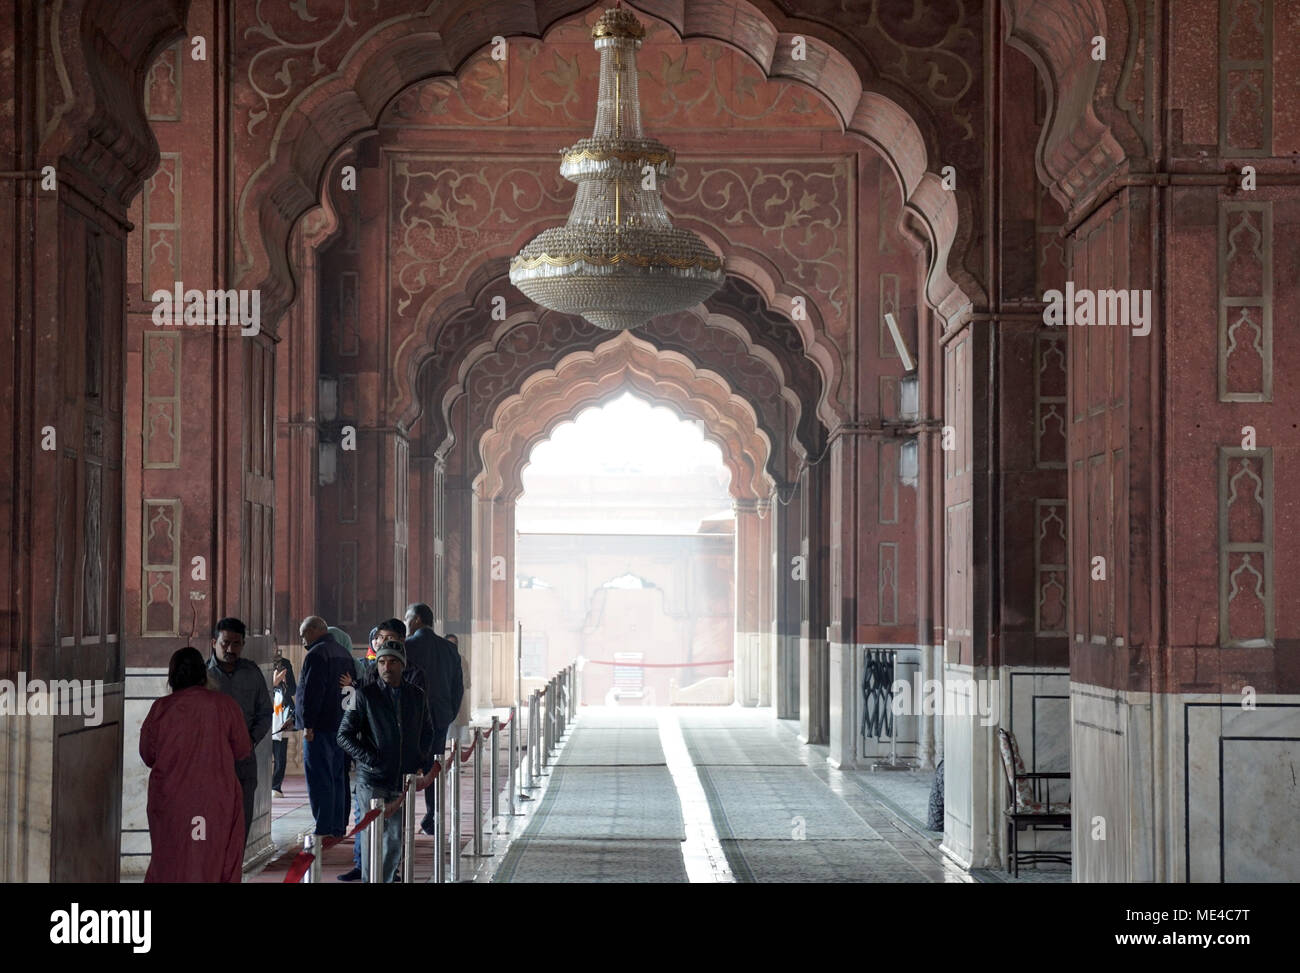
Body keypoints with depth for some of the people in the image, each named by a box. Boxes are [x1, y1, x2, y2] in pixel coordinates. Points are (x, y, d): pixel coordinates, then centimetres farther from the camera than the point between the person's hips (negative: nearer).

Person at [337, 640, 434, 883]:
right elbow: (344, 736, -4)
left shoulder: (416, 697, 9)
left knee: (395, 838, 9)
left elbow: (427, 732, 24)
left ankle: (385, 880, 22)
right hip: (372, 780, -4)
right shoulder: (366, 695, -4)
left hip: (403, 780, 4)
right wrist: (370, 759, -13)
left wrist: (419, 759, 9)